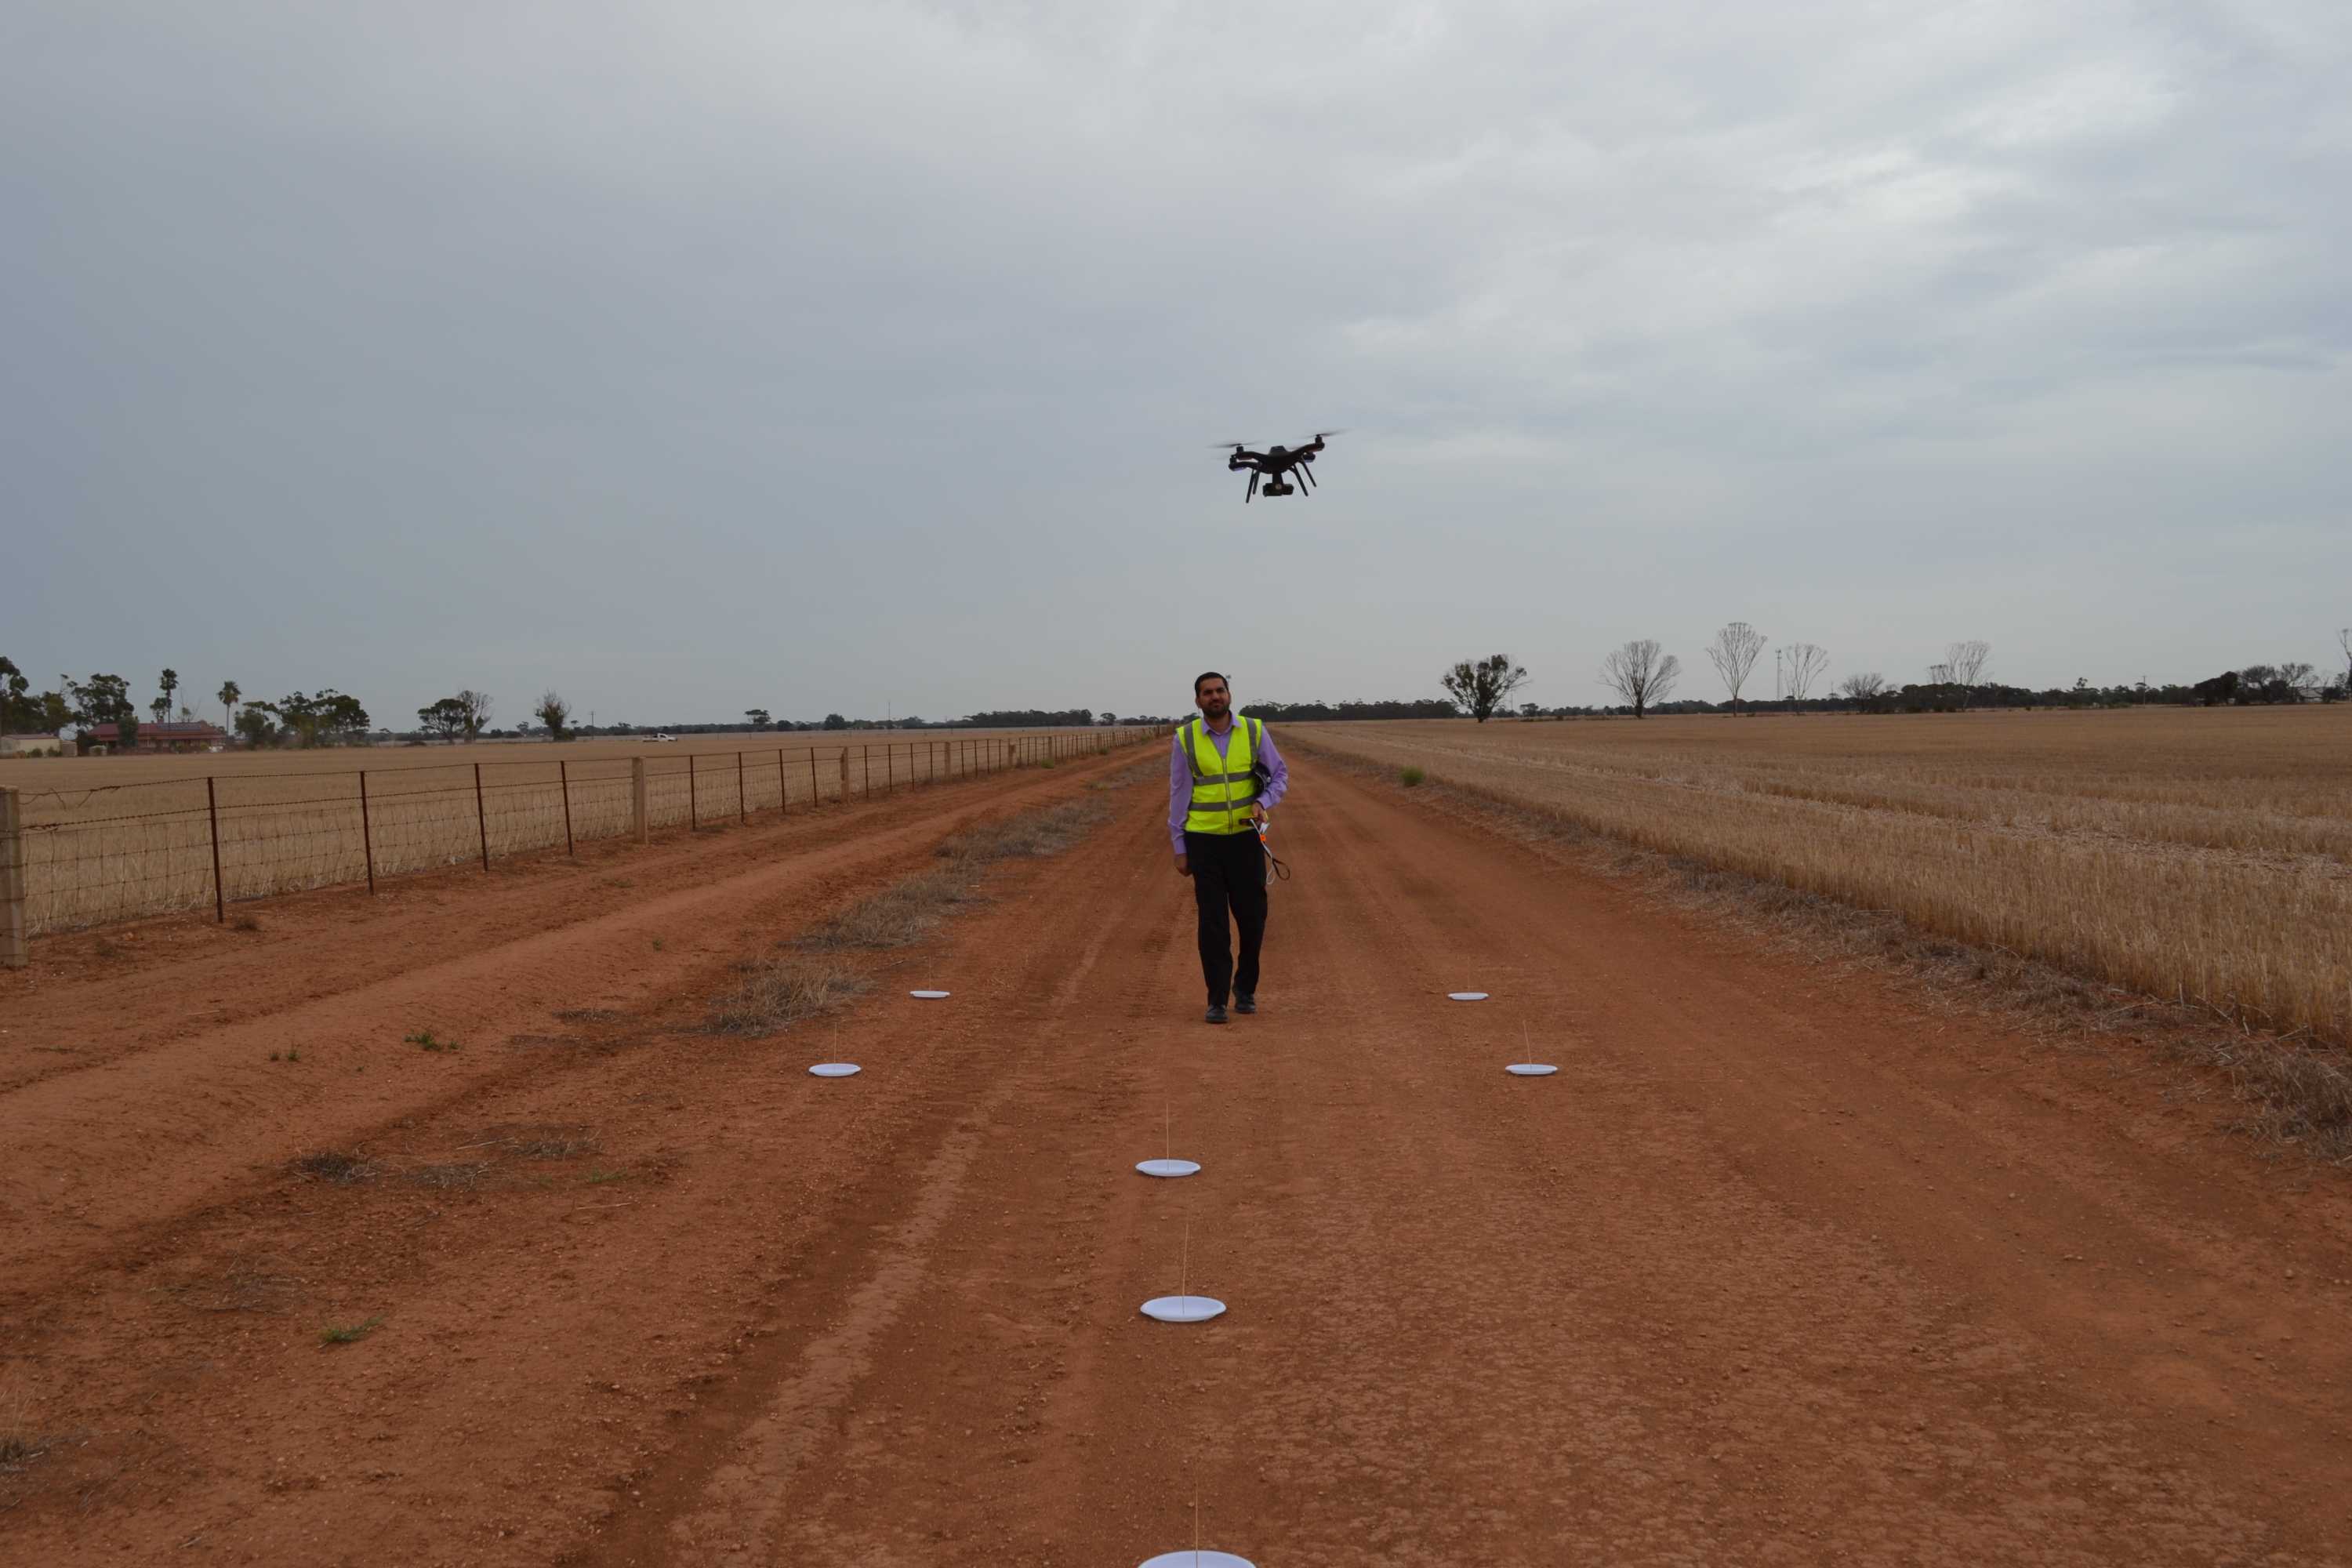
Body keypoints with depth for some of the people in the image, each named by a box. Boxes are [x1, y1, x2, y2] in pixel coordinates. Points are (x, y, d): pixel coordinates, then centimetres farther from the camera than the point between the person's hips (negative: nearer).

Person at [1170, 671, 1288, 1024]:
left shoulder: (1254, 731, -3)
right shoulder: (1186, 738, -5)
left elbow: (1280, 774, 6)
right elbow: (1178, 795, 0)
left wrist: (1263, 803, -15)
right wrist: (1179, 849, -1)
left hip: (1245, 837, 1)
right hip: (1204, 840, -1)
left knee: (1252, 917, 3)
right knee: (1213, 922, -3)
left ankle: (1245, 987, 27)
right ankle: (1217, 999, 7)